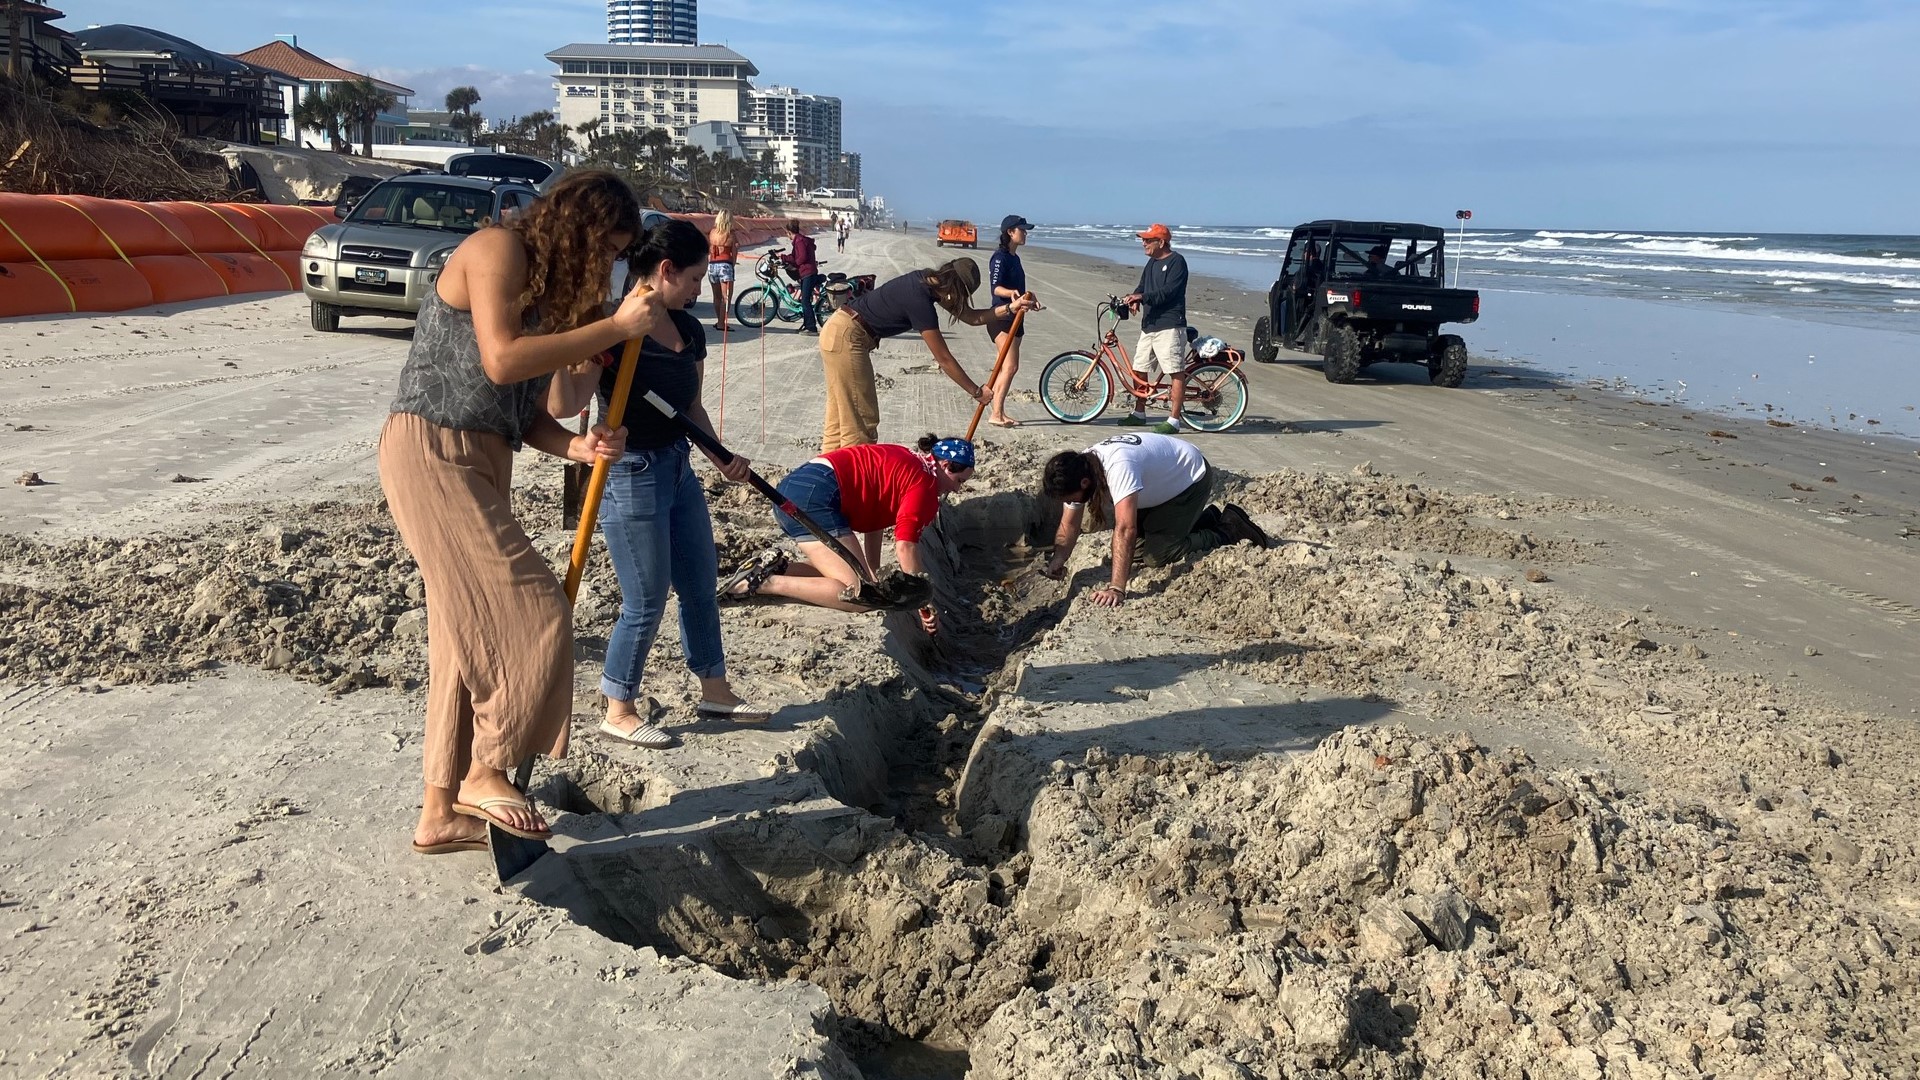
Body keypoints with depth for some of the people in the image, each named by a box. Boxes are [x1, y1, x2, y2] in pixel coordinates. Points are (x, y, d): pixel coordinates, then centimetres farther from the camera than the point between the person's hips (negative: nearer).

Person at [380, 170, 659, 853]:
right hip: (431, 451, -9)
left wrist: (575, 446, -8)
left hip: (479, 462, 9)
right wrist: (617, 327, -20)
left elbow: (525, 408, 12)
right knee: (533, 616, -11)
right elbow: (501, 360, -23)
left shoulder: (551, 286, 17)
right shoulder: (498, 249, -9)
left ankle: (441, 813, 20)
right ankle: (486, 772, 5)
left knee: (472, 635, 11)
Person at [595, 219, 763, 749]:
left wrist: (721, 456, -1)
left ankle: (714, 690, 35)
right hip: (631, 474, -8)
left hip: (678, 467, 8)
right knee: (645, 603, 1)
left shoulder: (688, 329, 6)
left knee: (701, 585, 17)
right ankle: (618, 711, 20)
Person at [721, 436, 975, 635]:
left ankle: (776, 566, 3)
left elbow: (873, 512, 26)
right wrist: (926, 607, -6)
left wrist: (872, 575, 23)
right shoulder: (924, 483, -3)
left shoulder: (902, 464, 26)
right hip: (814, 496, -10)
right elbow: (905, 548, -12)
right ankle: (767, 582, -16)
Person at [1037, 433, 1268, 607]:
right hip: (1162, 484, 8)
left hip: (1192, 478, -8)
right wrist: (1057, 562, -30)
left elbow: (1125, 529, -49)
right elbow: (1069, 525, -11)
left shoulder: (1118, 467, -42)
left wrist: (1117, 588, -52)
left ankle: (1229, 531, 4)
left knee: (1156, 556, -14)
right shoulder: (1076, 472, -17)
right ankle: (1209, 518, 24)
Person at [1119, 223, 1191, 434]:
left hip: (1170, 326, -10)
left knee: (1177, 372, -8)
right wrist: (1135, 299, -4)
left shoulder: (1176, 261, -8)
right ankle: (1139, 413, 28)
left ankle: (1173, 420, -9)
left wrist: (1143, 297, -25)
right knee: (1140, 369, 14)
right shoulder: (1152, 263, 18)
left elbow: (1168, 291, -18)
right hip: (1149, 324, 10)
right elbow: (1142, 286, 17)